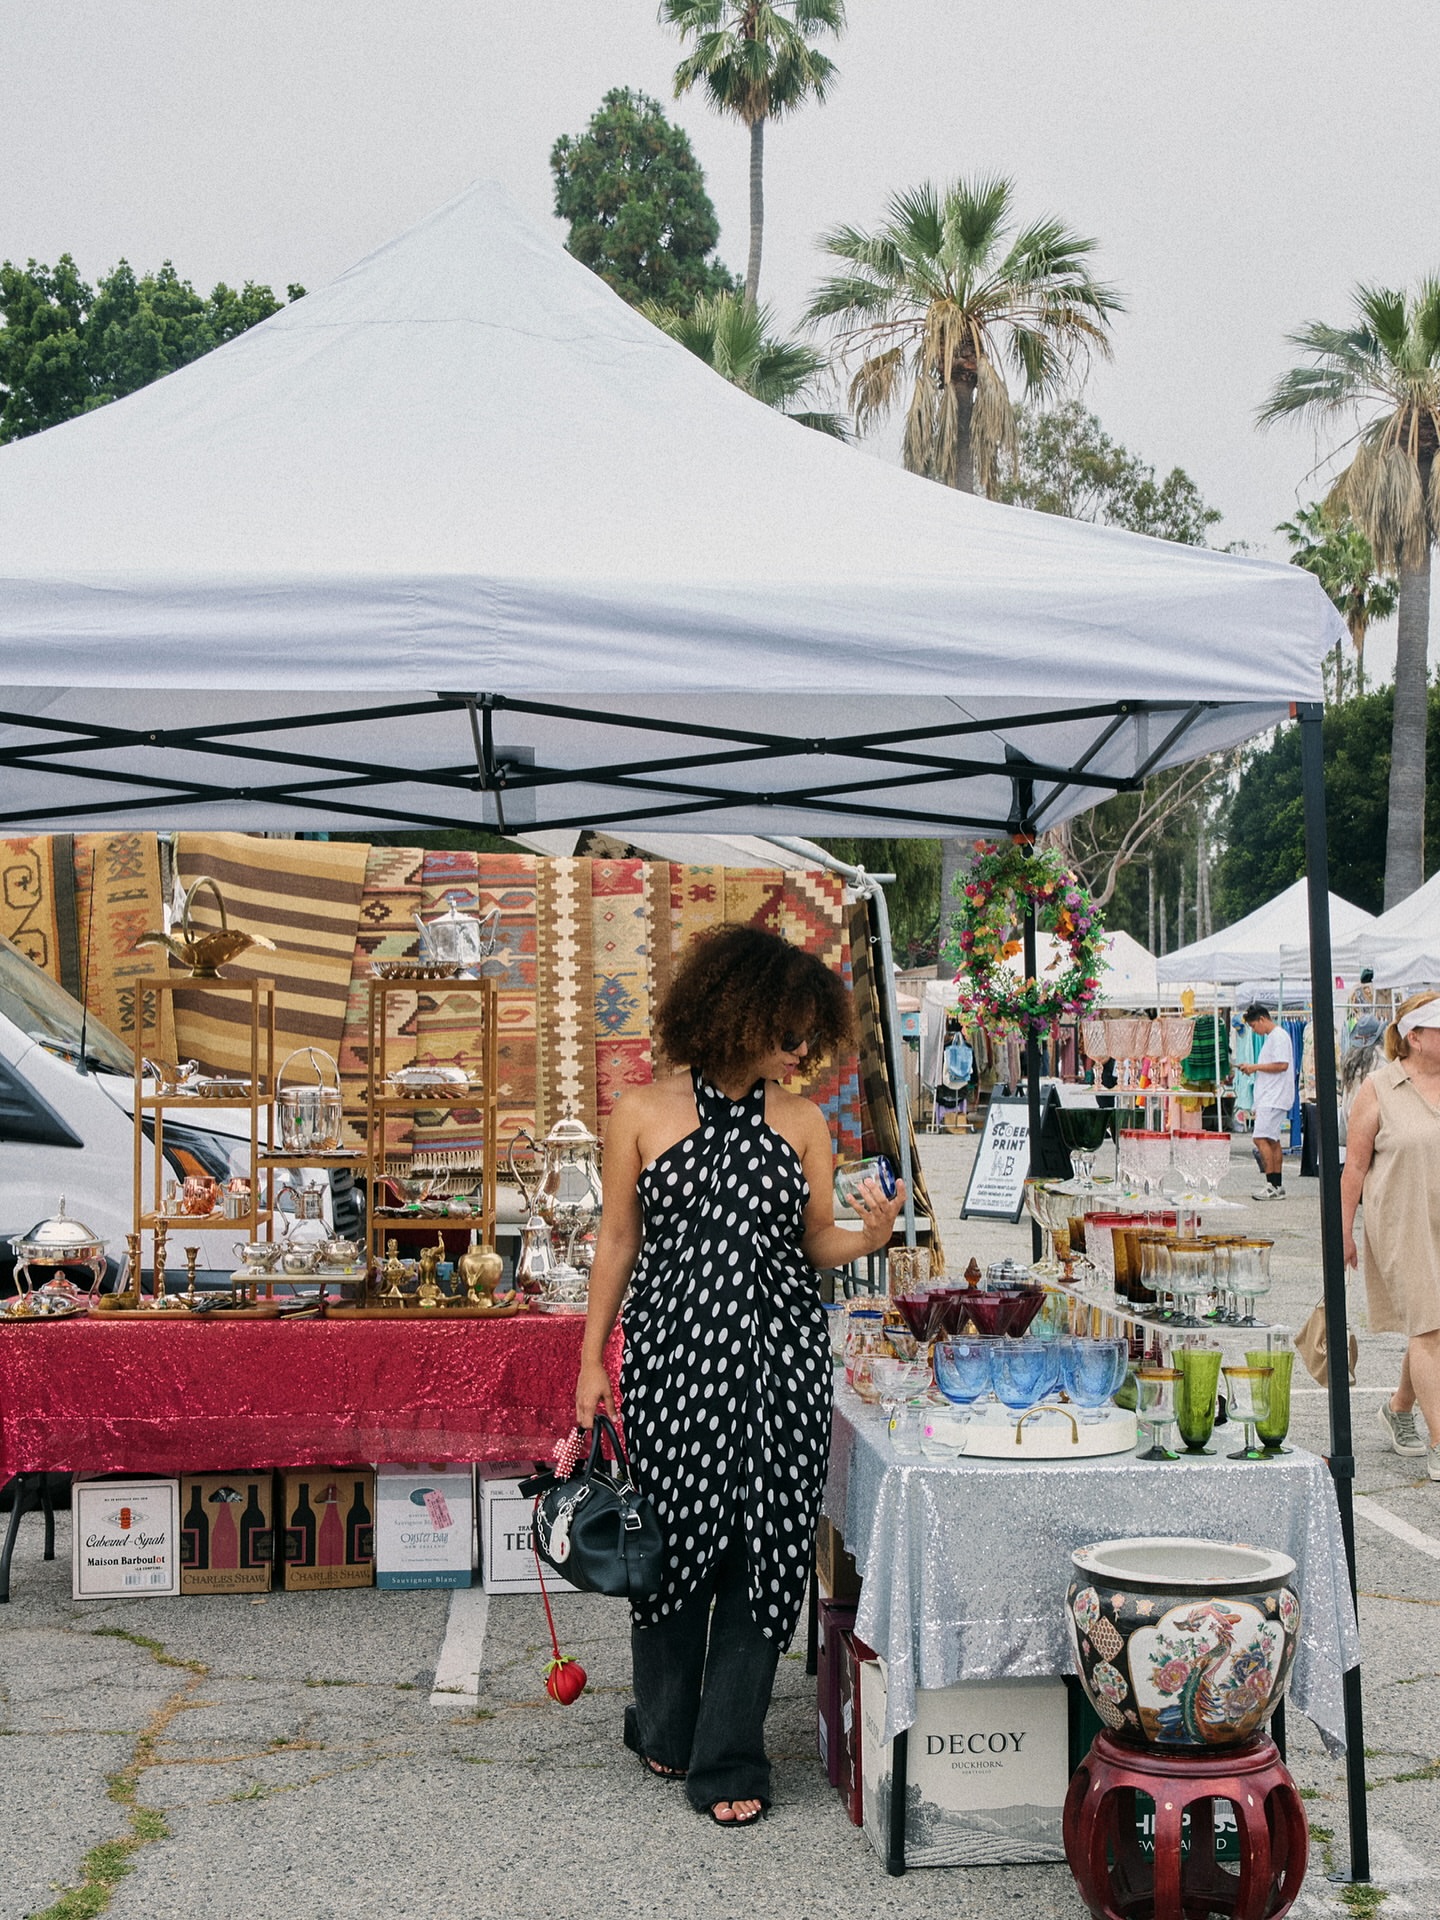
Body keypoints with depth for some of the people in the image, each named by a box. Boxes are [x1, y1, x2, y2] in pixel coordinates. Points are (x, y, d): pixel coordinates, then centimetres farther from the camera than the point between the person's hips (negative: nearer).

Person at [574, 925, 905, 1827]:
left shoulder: (802, 1121, 5)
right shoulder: (643, 1113, 0)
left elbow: (816, 1244, 8)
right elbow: (618, 1241, 4)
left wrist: (870, 1236, -14)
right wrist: (593, 1361, 4)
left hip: (779, 1357, 2)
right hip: (674, 1353, -1)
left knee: (765, 1548, 0)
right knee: (674, 1539, 7)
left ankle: (728, 1759, 15)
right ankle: (665, 1729, 33)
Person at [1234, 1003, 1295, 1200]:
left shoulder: (1278, 1036, -12)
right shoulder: (1271, 1037, 20)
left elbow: (1282, 1065, -20)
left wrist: (1256, 1067, -13)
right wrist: (1251, 1068, 13)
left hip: (1274, 1099, -11)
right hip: (1269, 1098, 11)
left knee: (1261, 1138, -14)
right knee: (1273, 1141, 10)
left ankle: (1272, 1186, -14)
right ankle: (1276, 1187, 12)